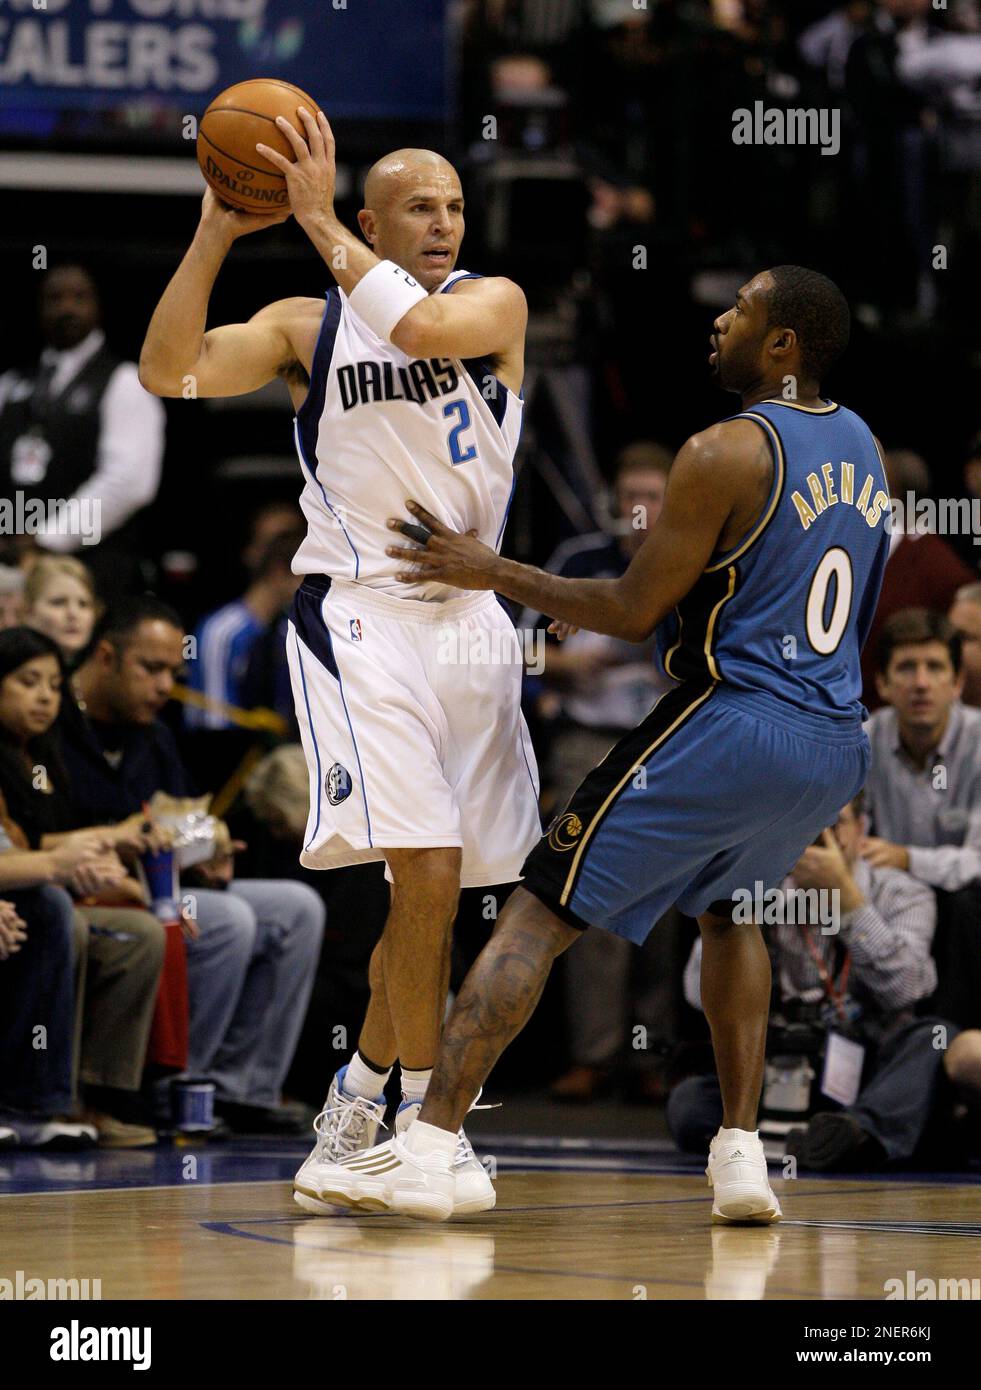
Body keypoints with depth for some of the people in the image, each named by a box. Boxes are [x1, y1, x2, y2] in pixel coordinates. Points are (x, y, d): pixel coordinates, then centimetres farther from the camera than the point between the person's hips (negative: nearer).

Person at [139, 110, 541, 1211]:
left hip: (470, 621, 3)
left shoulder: (495, 301, 3)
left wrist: (320, 223, -16)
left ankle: (354, 1106, 29)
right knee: (426, 876, -17)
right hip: (359, 619, -3)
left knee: (431, 891, 11)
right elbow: (168, 371, -9)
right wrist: (216, 232, -15)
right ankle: (428, 1122, -9)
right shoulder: (308, 328, 3)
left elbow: (426, 326, -20)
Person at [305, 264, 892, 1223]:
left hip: (733, 729, -8)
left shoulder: (725, 453, -12)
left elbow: (633, 612, -8)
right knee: (723, 906, 32)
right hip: (837, 747, 8)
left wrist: (493, 573, 0)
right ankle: (740, 1156, 19)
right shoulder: (860, 446, 13)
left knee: (540, 912, -3)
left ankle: (426, 1149, -12)